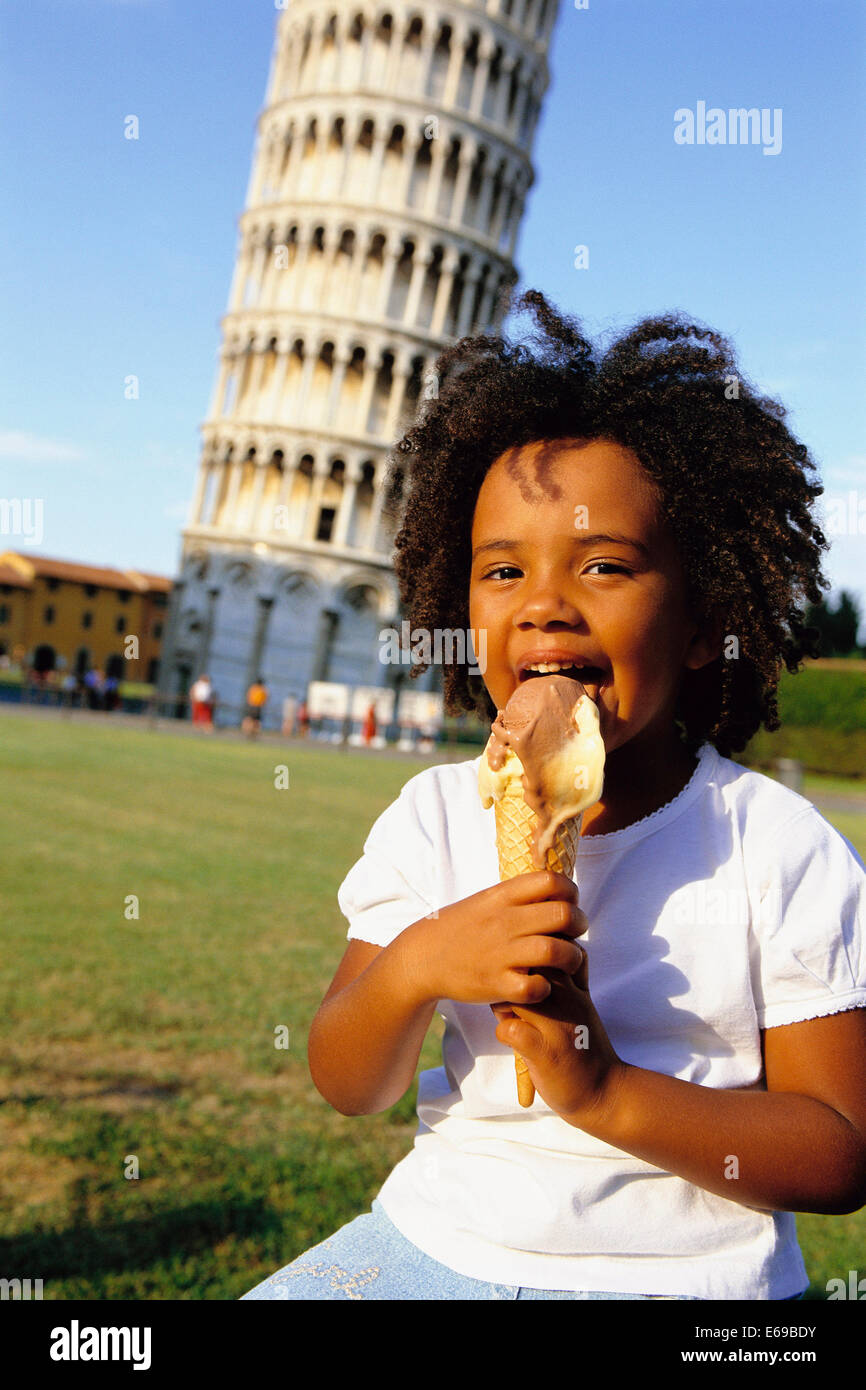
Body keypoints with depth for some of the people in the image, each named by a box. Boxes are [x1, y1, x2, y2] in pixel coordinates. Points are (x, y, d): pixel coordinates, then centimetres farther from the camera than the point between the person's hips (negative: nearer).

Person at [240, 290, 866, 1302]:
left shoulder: (784, 854, -12)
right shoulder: (435, 816, -4)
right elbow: (346, 1088, -1)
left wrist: (607, 1093, -22)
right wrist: (415, 965, -22)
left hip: (681, 1273, 0)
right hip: (436, 1238, 2)